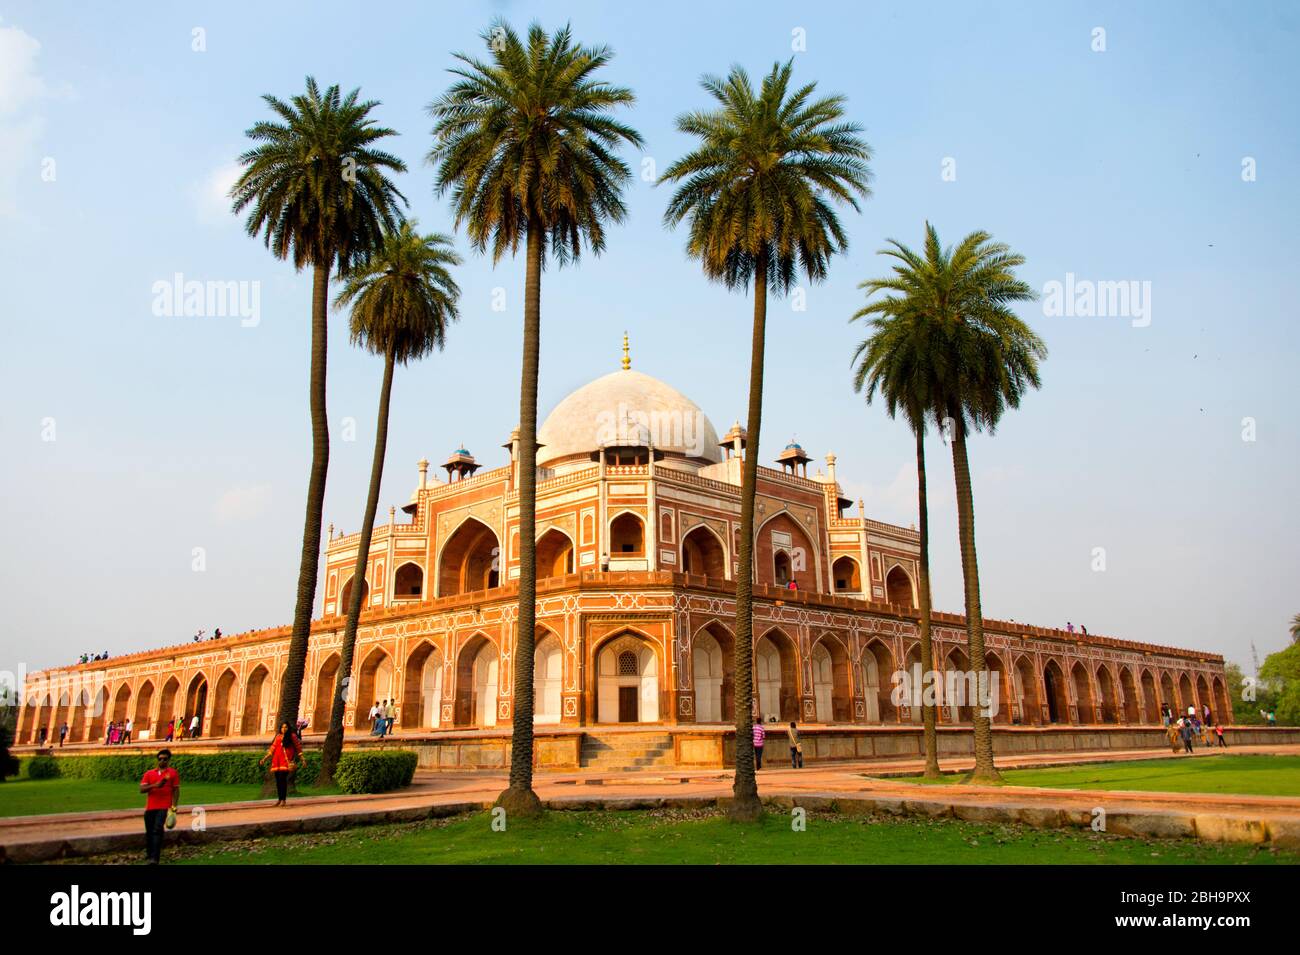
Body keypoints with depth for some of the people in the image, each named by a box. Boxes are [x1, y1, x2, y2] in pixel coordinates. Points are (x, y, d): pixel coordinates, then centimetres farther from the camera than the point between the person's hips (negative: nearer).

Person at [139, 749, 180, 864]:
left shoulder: (173, 773, 4)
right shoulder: (149, 774, 12)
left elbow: (176, 790, 3)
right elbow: (142, 789, 1)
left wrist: (174, 807, -7)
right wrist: (155, 785, -17)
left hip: (164, 807, -4)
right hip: (150, 807, 4)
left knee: (157, 830, -17)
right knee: (149, 831, 11)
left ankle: (155, 858, -21)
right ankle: (149, 853, 35)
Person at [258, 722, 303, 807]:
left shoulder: (292, 736, 5)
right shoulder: (278, 737, 14)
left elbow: (298, 748, 6)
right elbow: (272, 749, 17)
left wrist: (302, 759, 2)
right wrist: (264, 759, 13)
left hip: (286, 760, -4)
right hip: (277, 760, 4)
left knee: (282, 778, -15)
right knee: (278, 780, 4)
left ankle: (284, 799, -10)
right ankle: (279, 799, 18)